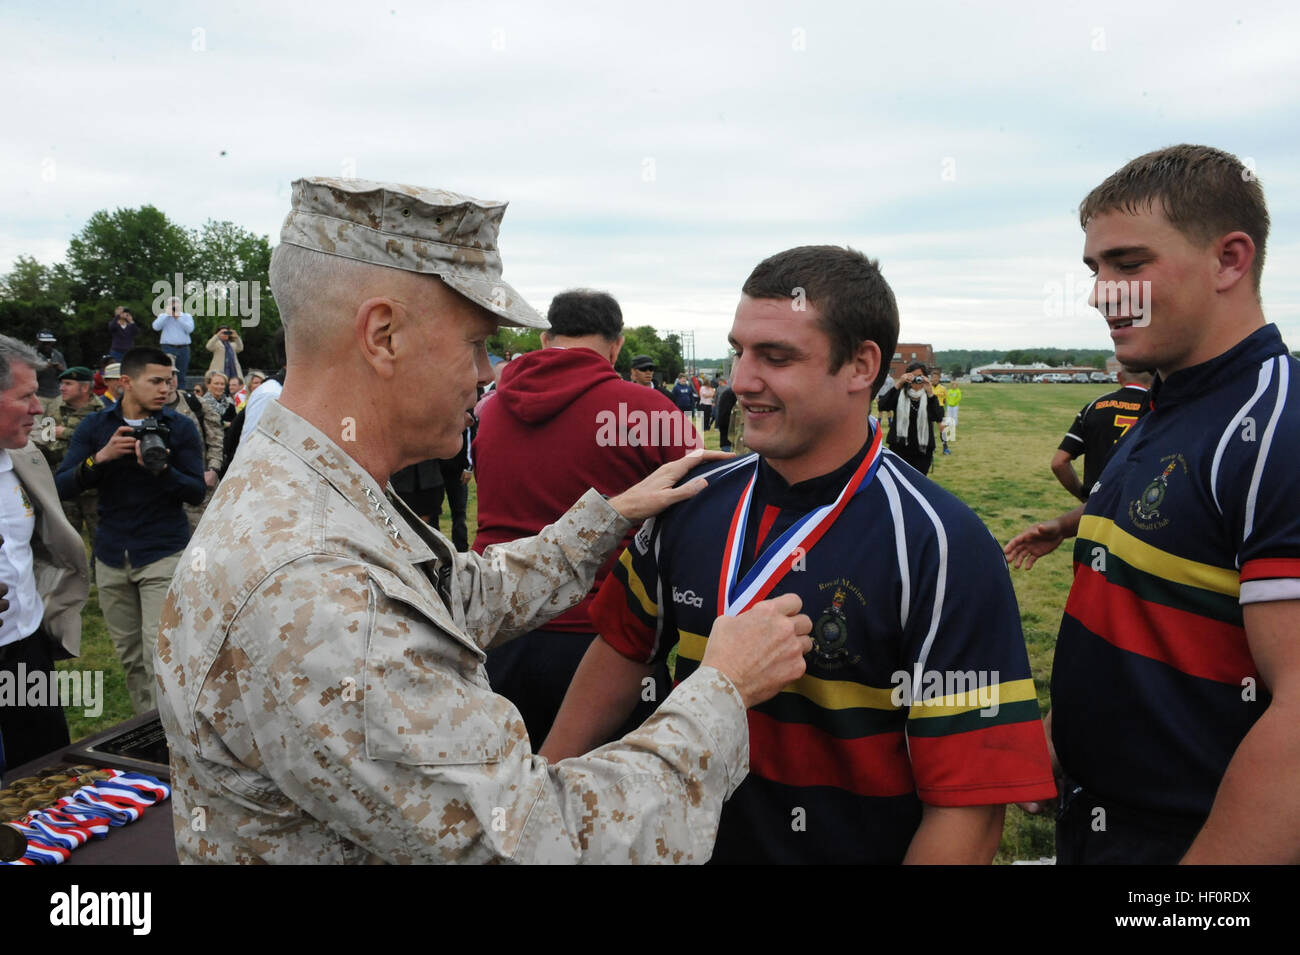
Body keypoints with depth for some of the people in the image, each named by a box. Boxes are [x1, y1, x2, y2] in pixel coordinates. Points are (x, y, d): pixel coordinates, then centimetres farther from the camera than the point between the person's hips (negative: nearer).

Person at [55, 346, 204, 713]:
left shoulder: (180, 427, -2)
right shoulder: (94, 427, 3)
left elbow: (196, 492, -7)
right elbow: (62, 488, -4)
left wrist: (162, 470, -25)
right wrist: (101, 457, -20)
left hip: (163, 554, -3)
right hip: (111, 557, 3)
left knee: (158, 656, -9)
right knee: (129, 656, 12)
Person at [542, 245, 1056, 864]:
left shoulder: (941, 548, -23)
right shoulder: (693, 504, -7)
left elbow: (970, 805, -23)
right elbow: (625, 647, 6)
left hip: (860, 847, -4)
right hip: (695, 841, 5)